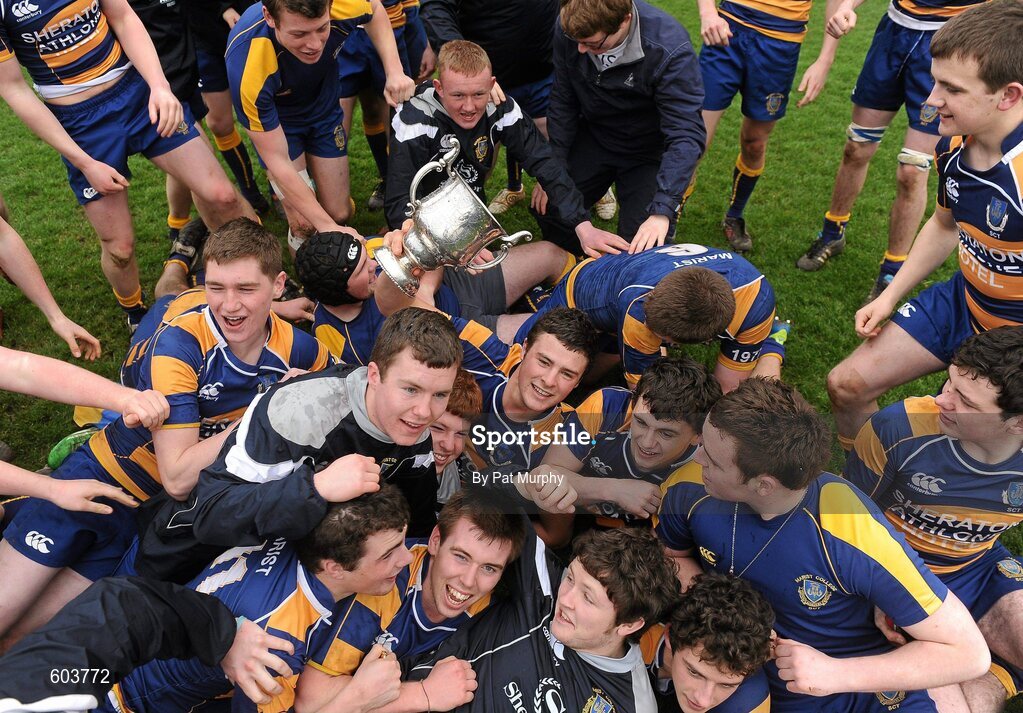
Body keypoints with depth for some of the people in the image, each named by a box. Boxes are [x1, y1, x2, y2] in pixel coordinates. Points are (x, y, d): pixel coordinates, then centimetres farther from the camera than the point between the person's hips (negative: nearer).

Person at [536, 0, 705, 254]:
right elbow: (563, 101, -5)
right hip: (593, 135, 4)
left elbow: (687, 135, -34)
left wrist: (662, 212, -44)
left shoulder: (670, 49, -33)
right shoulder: (568, 27, -20)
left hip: (648, 149, -3)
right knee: (548, 209, -5)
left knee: (641, 248, -15)